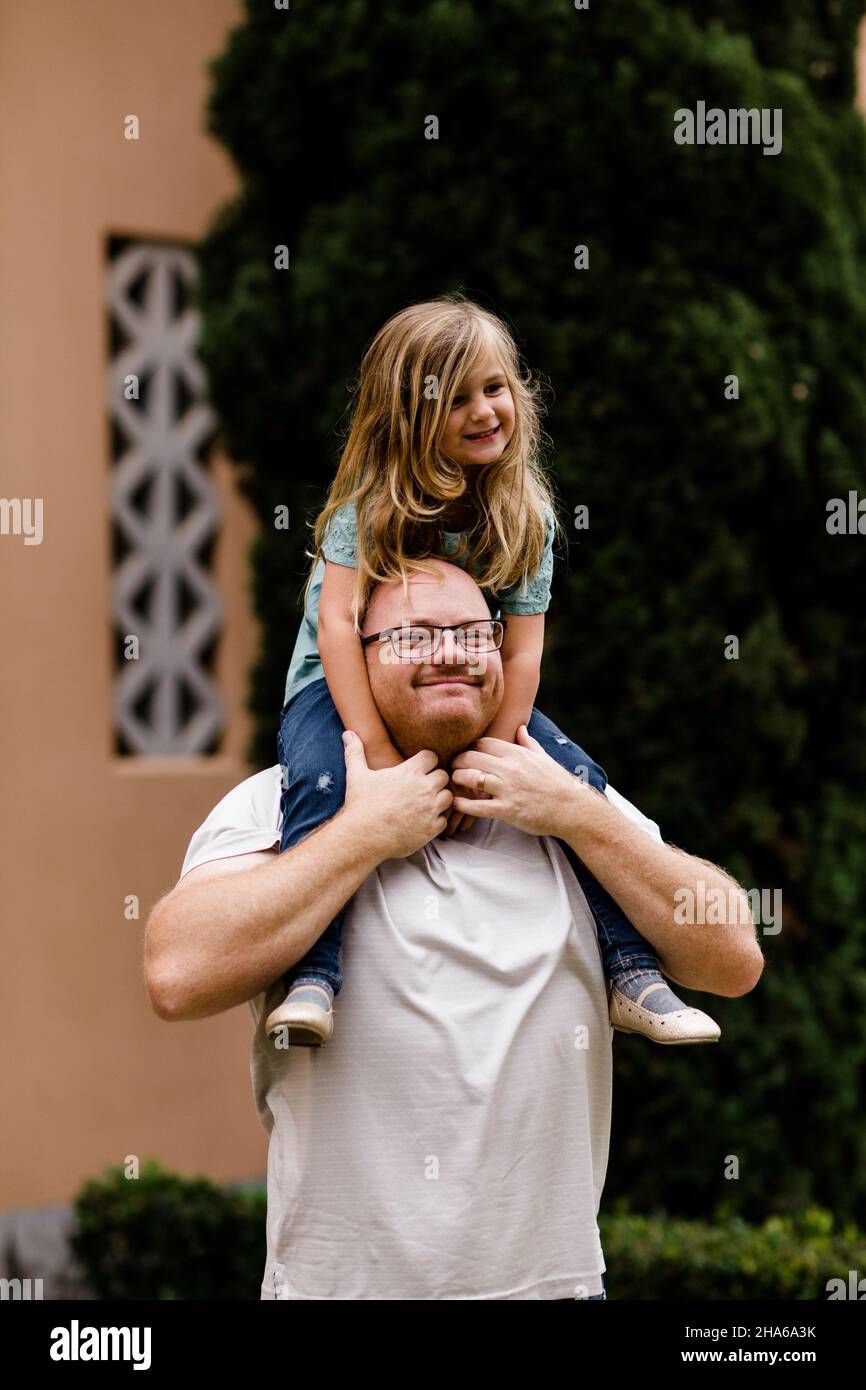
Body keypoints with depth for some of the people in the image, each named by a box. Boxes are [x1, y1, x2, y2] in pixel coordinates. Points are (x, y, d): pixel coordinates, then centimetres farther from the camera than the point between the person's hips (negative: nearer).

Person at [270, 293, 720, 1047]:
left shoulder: (526, 515, -7)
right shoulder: (373, 501, -16)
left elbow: (522, 650, -9)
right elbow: (338, 621, -23)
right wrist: (380, 756, -30)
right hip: (343, 682, -3)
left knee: (579, 779, -14)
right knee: (319, 781, -34)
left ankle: (634, 975, -7)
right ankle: (312, 976, -37)